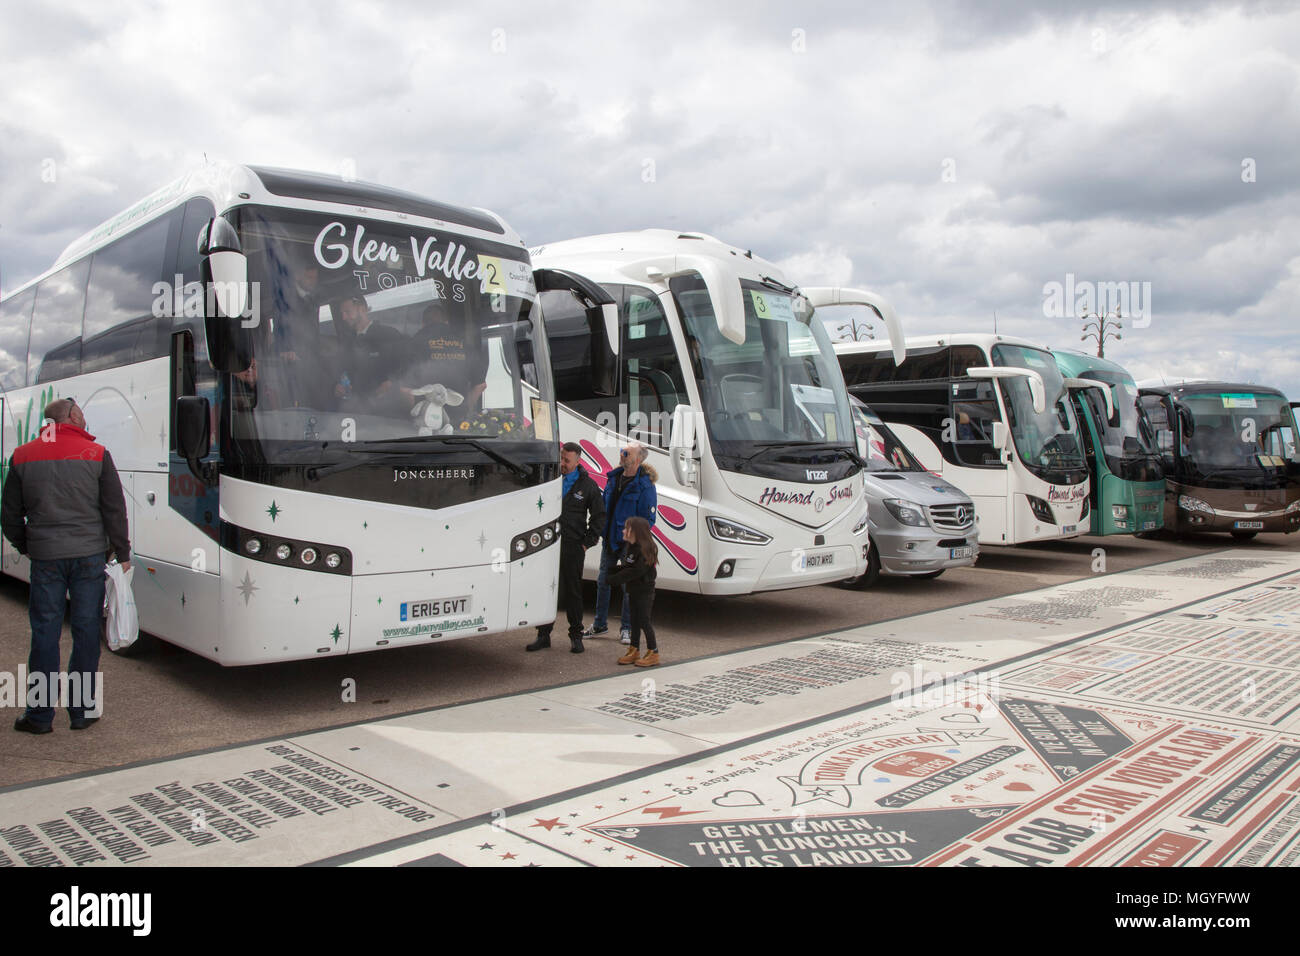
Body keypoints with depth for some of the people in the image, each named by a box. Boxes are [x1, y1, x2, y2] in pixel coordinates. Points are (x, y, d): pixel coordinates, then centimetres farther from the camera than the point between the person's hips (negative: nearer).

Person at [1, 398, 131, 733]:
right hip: (89, 555, -1)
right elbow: (115, 510, -3)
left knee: (45, 632, 8)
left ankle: (40, 714, 11)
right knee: (86, 630, 6)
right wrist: (122, 553, 5)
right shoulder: (96, 454, -2)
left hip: (45, 557, 2)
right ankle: (81, 710, 11)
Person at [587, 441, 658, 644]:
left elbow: (648, 518, -12)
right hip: (609, 540, 6)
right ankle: (600, 624, 27)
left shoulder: (644, 485, -13)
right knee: (603, 581, 13)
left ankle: (627, 628, 17)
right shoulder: (613, 478, 6)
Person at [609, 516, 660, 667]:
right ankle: (634, 650, 22)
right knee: (635, 620, 14)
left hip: (644, 591, -8)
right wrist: (614, 572, -2)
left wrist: (613, 579, -21)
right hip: (633, 589, 8)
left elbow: (635, 571, -25)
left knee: (644, 620, -3)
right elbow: (624, 566, 17)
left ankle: (653, 653, 6)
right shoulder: (628, 546, 8)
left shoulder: (645, 550, -21)